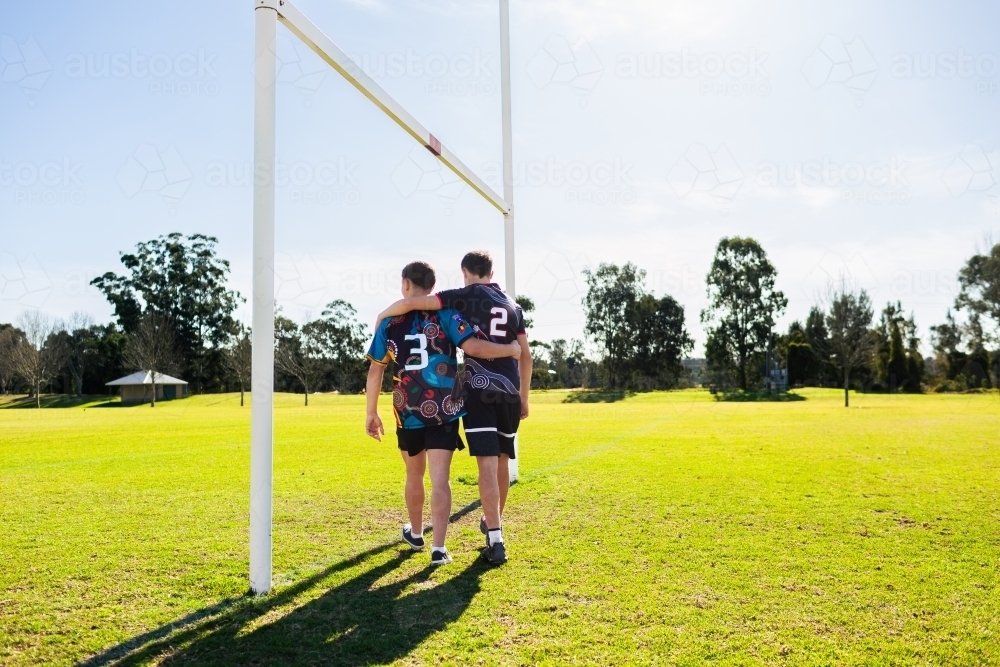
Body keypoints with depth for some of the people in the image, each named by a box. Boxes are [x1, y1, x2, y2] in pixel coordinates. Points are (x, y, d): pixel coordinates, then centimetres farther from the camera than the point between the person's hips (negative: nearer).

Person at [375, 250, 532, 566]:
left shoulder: (464, 297, -1)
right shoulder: (513, 306, 14)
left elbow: (411, 303, -10)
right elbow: (525, 355, 15)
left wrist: (382, 316, 8)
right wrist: (524, 397, 21)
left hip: (479, 389, -5)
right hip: (510, 391, 5)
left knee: (487, 463, -8)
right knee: (502, 461, 17)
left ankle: (496, 542, -12)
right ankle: (493, 523, 35)